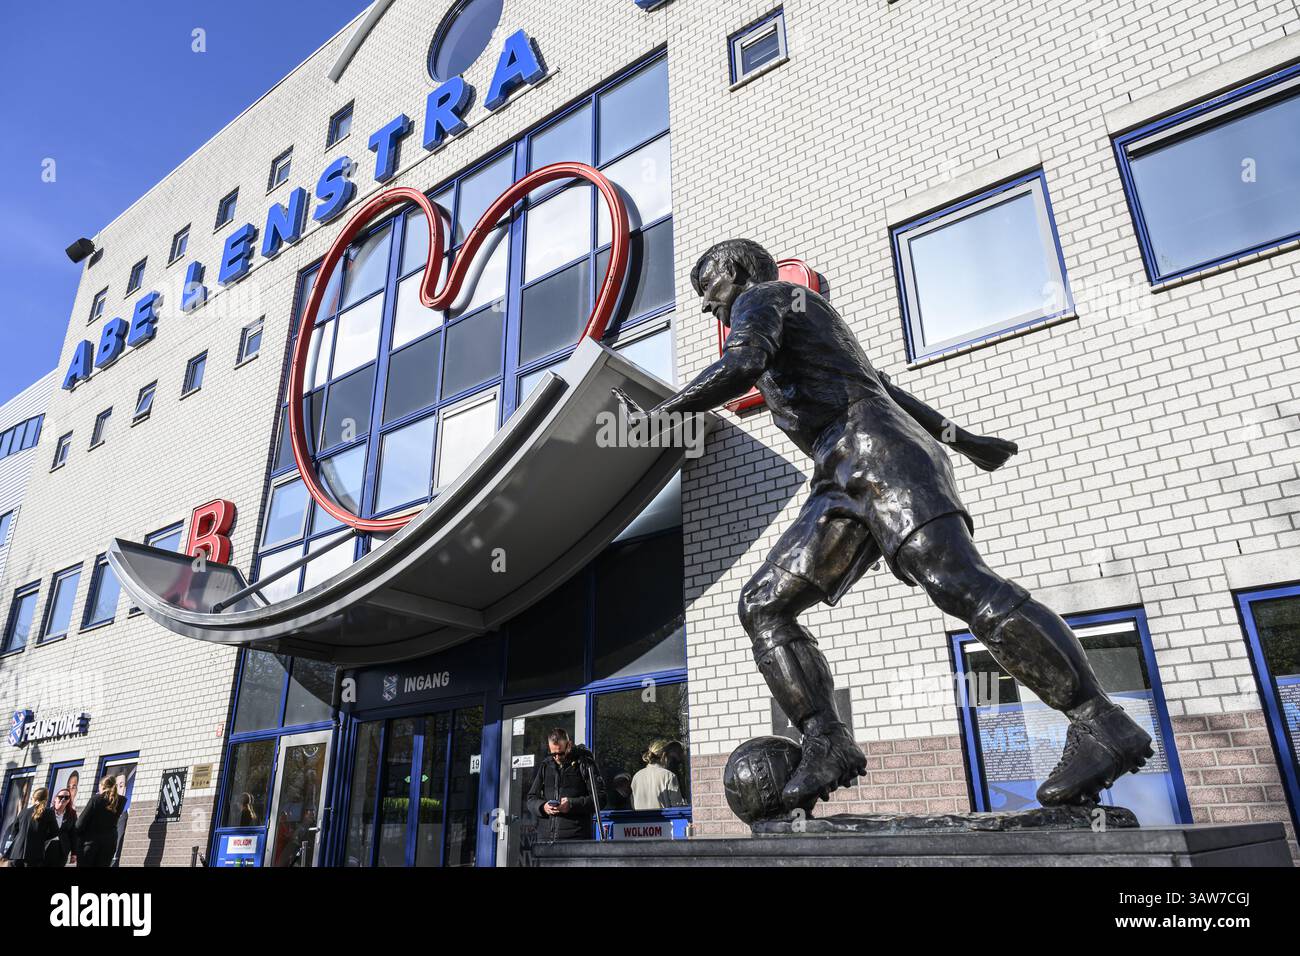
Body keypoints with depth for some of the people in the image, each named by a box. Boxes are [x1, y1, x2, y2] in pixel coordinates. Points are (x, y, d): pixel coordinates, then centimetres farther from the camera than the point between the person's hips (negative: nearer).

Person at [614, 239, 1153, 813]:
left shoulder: (761, 297, 8)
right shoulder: (803, 318, 36)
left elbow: (740, 367, -16)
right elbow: (882, 387, 38)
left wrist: (658, 414, -7)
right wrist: (959, 438, 41)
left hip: (879, 454, -9)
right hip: (847, 484, 9)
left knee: (960, 584, -24)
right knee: (763, 606, -1)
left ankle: (1102, 726, -19)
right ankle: (827, 745, -11)